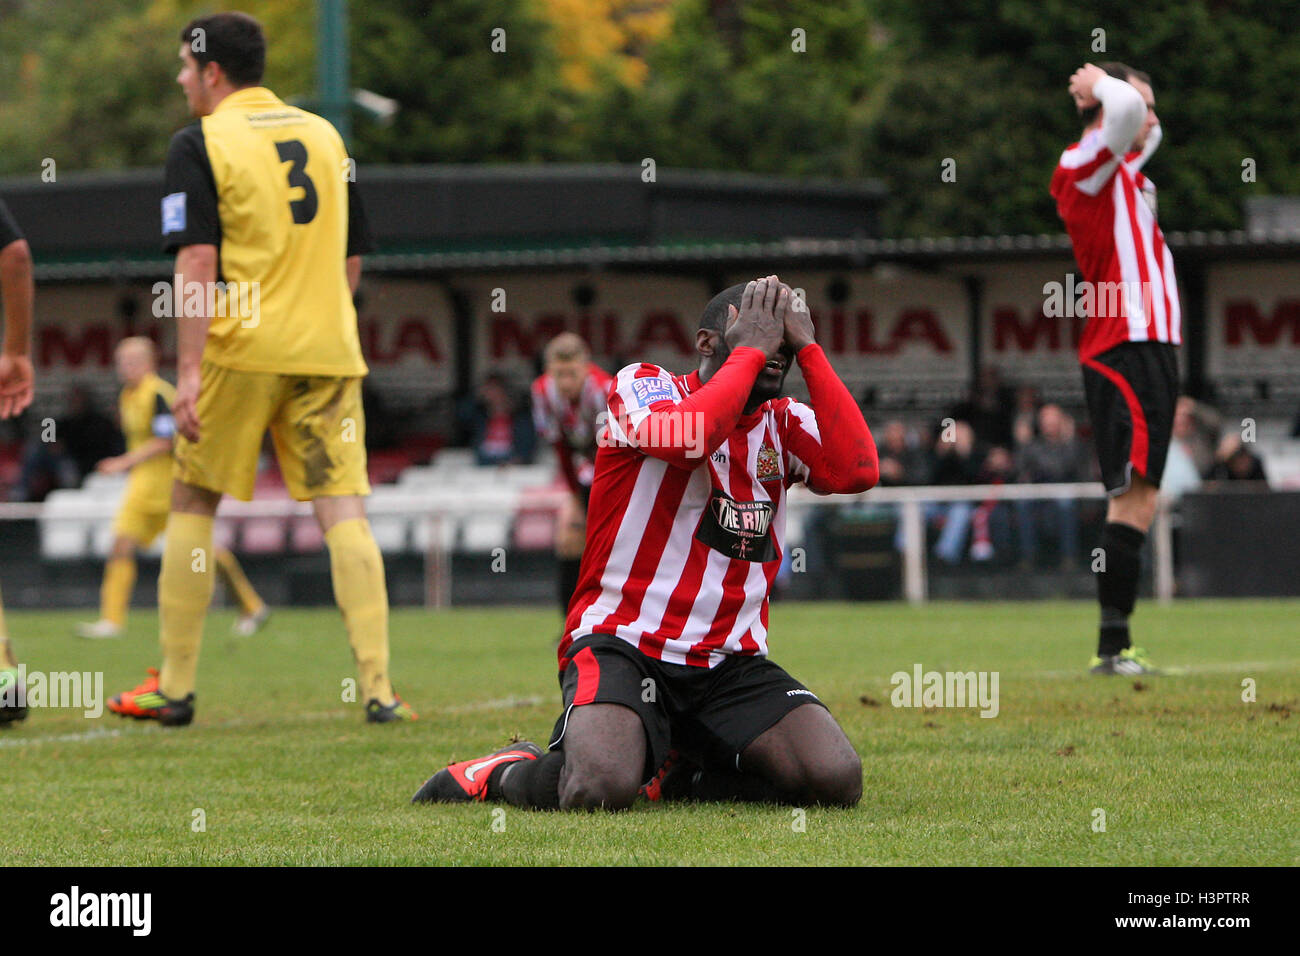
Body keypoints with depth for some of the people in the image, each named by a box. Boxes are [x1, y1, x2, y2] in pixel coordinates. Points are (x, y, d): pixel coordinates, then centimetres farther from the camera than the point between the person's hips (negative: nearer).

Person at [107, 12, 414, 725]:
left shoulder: (200, 144, -3)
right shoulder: (325, 135, 15)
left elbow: (196, 261, -13)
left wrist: (188, 371, -16)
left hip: (239, 349, -4)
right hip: (328, 348, 4)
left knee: (192, 507, 9)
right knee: (343, 513, -2)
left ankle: (174, 687, 11)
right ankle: (378, 688, -12)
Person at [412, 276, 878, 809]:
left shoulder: (785, 424, 12)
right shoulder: (643, 386, -2)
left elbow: (856, 471, -9)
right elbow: (686, 436, -26)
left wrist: (809, 350, -6)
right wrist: (749, 352, -13)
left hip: (730, 662, 5)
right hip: (622, 641, -5)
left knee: (838, 781, -17)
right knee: (599, 791, -33)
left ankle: (688, 775, 11)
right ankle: (504, 773, 5)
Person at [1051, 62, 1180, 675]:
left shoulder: (1122, 174, 21)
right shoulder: (1084, 167, -8)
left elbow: (1144, 126, 42)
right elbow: (1127, 111, -25)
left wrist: (1098, 87, 25)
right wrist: (1102, 85, -5)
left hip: (1147, 348, 10)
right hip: (1125, 349, -10)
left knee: (1137, 501, 5)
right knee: (1133, 497, -16)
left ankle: (1115, 647, 4)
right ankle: (1113, 644, -20)